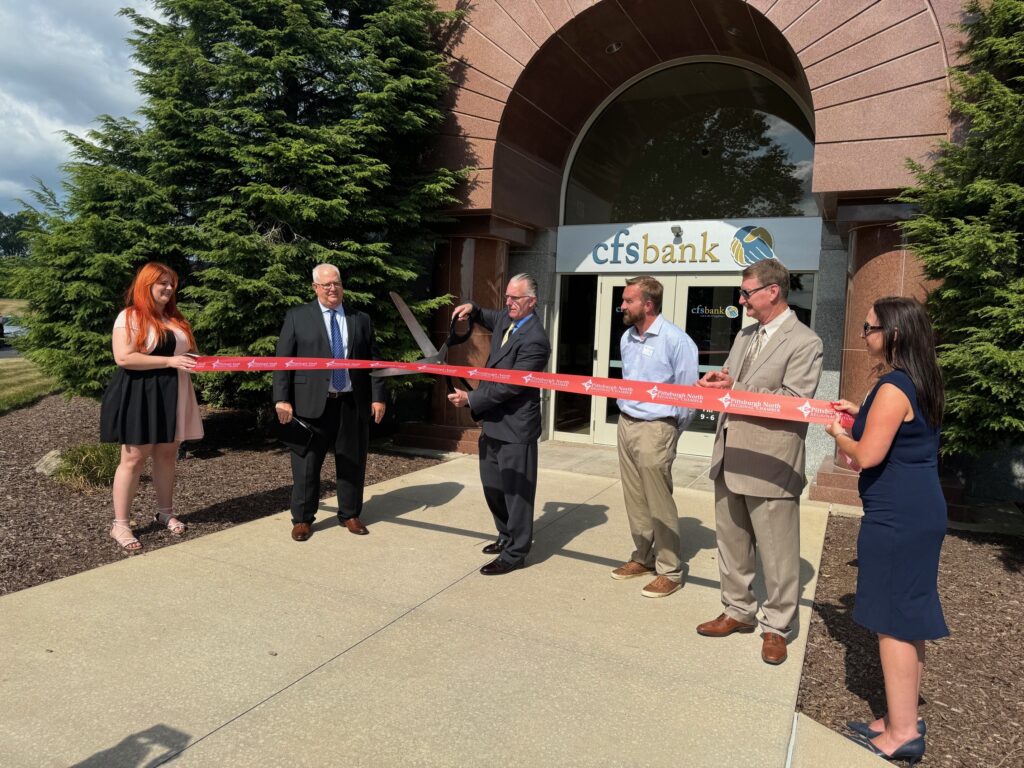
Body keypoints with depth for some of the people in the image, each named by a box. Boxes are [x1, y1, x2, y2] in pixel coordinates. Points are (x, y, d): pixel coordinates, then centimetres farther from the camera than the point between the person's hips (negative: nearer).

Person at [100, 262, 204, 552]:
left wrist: (196, 361, -2)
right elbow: (123, 357, -19)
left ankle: (165, 512, 25)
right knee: (134, 458, -2)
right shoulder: (129, 317, -8)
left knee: (167, 454, 12)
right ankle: (120, 524, 8)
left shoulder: (175, 319, 15)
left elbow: (187, 353, 22)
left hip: (171, 395, 7)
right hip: (139, 395, -6)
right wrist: (169, 361, -22)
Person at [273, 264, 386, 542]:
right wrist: (282, 398, -9)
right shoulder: (297, 316, 4)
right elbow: (283, 360, -1)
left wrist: (378, 397, 2)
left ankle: (350, 514, 26)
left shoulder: (361, 319, 11)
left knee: (352, 463, 10)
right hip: (312, 403, -2)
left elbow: (374, 361, 10)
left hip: (353, 404, 3)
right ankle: (302, 518, 20)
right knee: (306, 464, 5)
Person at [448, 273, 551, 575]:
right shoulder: (506, 319, 6)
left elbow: (510, 385, -24)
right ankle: (507, 536, 39)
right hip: (493, 422, 10)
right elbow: (491, 319, 32)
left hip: (514, 427, -10)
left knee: (516, 491, 3)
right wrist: (473, 309, 11)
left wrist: (470, 399, -18)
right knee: (492, 485, 20)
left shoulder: (534, 340, -22)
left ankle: (515, 553, 17)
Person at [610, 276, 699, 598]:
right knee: (634, 498, 15)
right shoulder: (627, 338, 8)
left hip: (655, 429, -7)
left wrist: (670, 429, 0)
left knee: (659, 503, 0)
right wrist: (628, 415, 16)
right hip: (625, 424, 7)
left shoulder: (676, 341, -14)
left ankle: (670, 571, 13)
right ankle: (643, 557, 29)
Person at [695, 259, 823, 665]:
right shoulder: (744, 335, 15)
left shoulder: (804, 342, -10)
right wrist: (717, 382, -2)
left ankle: (777, 627, 22)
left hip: (770, 464, -8)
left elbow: (795, 401, -18)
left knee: (777, 553, 5)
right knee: (732, 544, 18)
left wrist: (734, 390, -17)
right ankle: (738, 611, 34)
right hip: (730, 458, 8)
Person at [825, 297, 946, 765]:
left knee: (894, 620, 0)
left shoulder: (893, 388, -19)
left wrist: (837, 433, -3)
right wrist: (861, 415, 18)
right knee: (909, 617, 17)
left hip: (897, 517, -10)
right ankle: (903, 720, 30)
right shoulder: (919, 383, 11)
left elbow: (866, 456, -21)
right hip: (921, 511, 10)